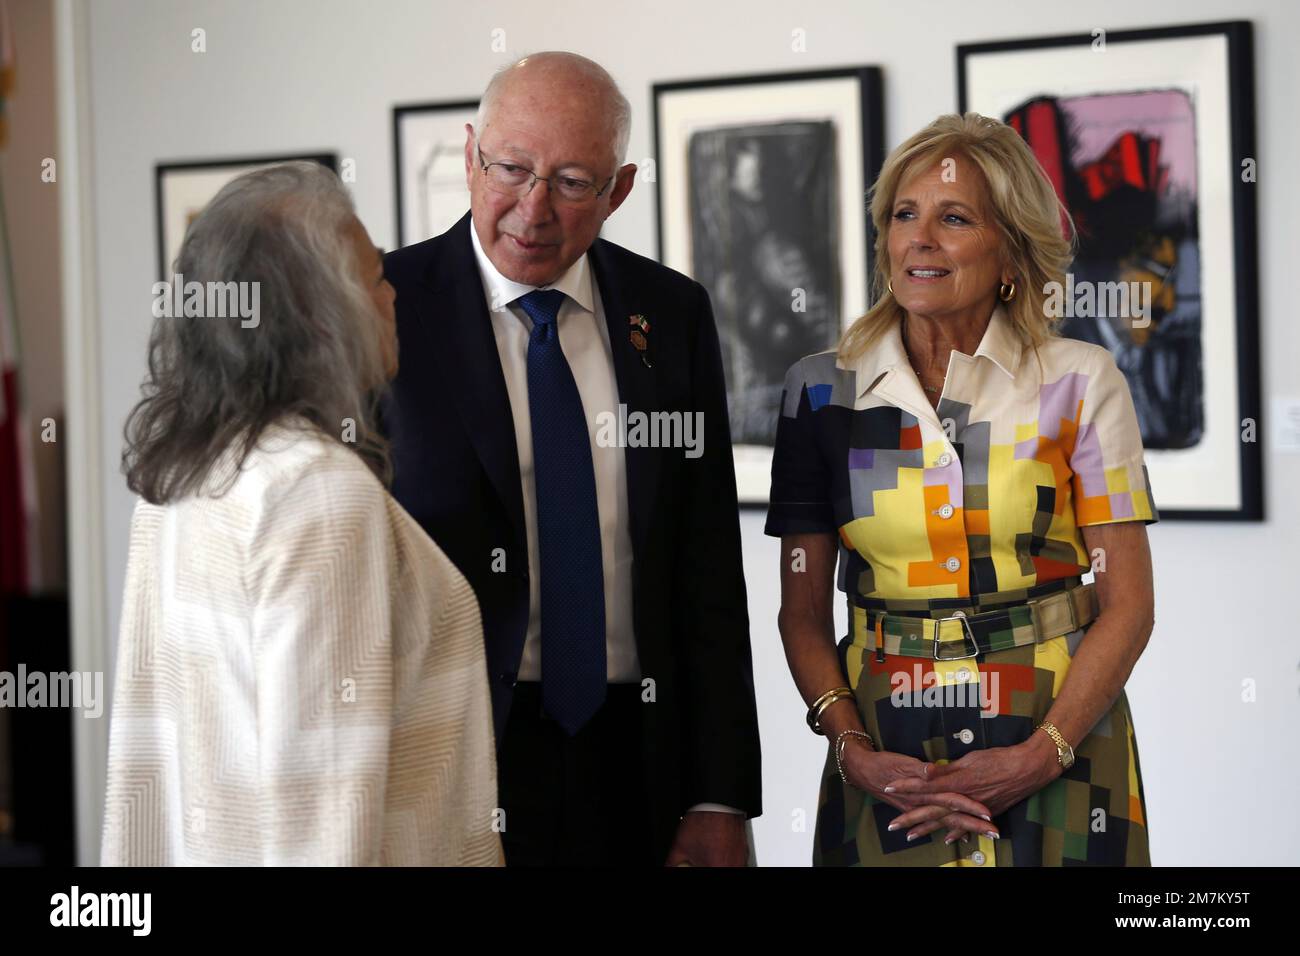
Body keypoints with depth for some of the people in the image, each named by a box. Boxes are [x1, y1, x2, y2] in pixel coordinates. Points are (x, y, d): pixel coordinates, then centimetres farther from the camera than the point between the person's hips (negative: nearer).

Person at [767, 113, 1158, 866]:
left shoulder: (1080, 384, -3)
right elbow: (804, 611, 4)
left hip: (1055, 747, -1)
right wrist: (853, 750, -11)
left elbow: (1128, 605, -4)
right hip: (888, 753, 1)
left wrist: (1039, 757, -15)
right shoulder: (822, 390, 2)